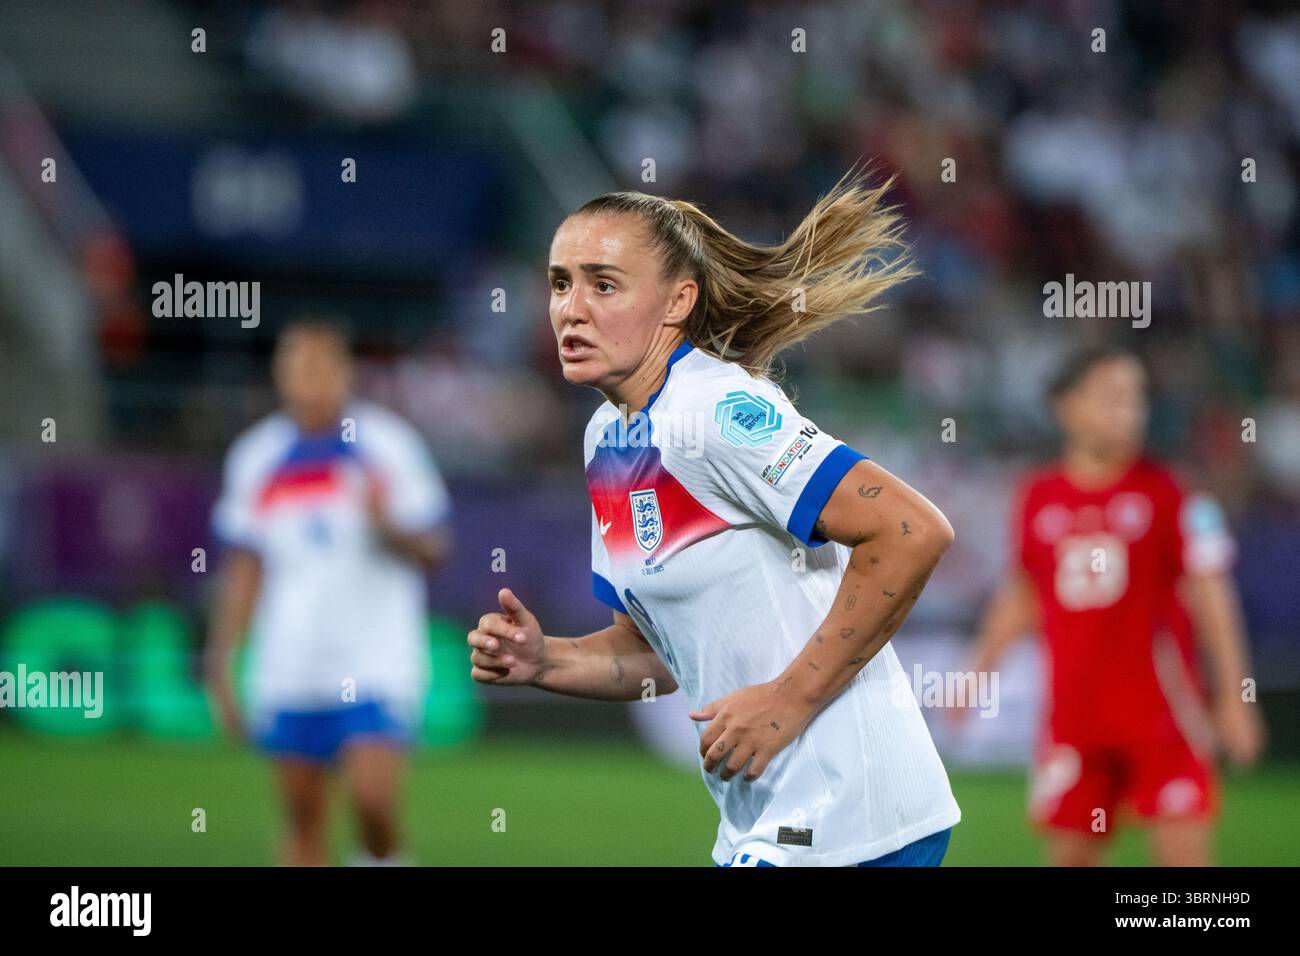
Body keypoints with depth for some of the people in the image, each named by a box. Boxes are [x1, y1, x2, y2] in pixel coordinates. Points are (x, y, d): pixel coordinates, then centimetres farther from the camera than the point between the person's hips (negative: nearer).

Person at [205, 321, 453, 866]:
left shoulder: (388, 444, -2)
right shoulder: (256, 457, 8)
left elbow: (434, 551, -1)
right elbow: (244, 570, 14)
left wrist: (387, 525, -21)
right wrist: (220, 663, 10)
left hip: (378, 661, -3)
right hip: (289, 671, 3)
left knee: (372, 799, -17)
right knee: (304, 824, 5)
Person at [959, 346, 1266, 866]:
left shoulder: (1165, 494, -5)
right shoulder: (1038, 497, 5)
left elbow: (1210, 595, -4)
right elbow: (1020, 595, 18)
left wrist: (1233, 696, -7)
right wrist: (978, 673, 18)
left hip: (1161, 712, -3)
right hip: (1073, 715, 3)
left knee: (1184, 852, -7)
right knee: (1069, 854, 7)